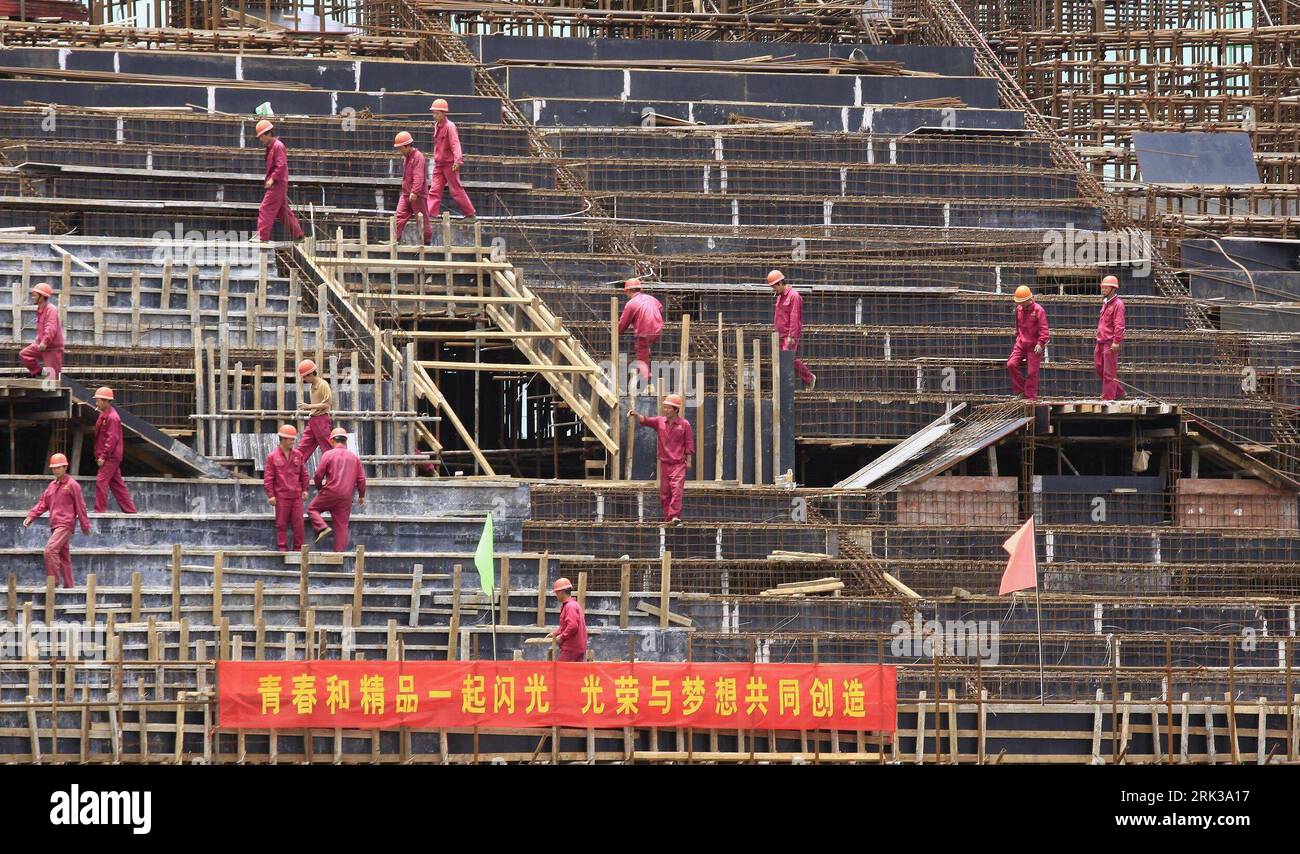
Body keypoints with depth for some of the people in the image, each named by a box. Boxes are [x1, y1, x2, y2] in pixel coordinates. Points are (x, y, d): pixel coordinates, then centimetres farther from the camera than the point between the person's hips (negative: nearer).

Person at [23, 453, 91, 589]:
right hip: (55, 525, 8)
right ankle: (68, 586, 16)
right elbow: (43, 503, 16)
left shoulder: (72, 485, -6)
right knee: (63, 556, 11)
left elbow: (80, 506, -5)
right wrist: (31, 516, 2)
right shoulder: (52, 485, 16)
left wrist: (85, 526, -5)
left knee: (50, 550, -21)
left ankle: (54, 581, -16)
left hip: (65, 525, -8)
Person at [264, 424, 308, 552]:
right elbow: (268, 478, -2)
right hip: (281, 496, -3)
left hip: (296, 495, 3)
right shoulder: (272, 457, -1)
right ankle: (282, 547, 8)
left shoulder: (298, 455, 9)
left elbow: (304, 474, 17)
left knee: (298, 522, 1)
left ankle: (299, 547, 9)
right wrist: (271, 495, -7)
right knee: (282, 523, 2)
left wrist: (304, 490, 11)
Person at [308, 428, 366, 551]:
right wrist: (362, 495, 19)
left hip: (330, 493, -4)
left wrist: (319, 488, 14)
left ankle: (322, 527, -7)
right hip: (346, 498, 4)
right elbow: (361, 479, 8)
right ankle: (340, 552, 4)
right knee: (342, 526, 7)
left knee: (312, 509, 17)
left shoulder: (328, 454, -3)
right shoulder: (354, 457, 9)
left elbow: (319, 475, -5)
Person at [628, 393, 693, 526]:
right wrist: (636, 415, -27)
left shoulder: (684, 424, -3)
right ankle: (668, 518, 15)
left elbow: (689, 442, 0)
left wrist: (688, 460, -3)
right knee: (664, 492, 7)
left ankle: (675, 516, -19)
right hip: (664, 463, 4)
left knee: (676, 489, -16)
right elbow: (645, 420, -7)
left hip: (678, 463, -4)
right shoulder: (660, 421, 5)